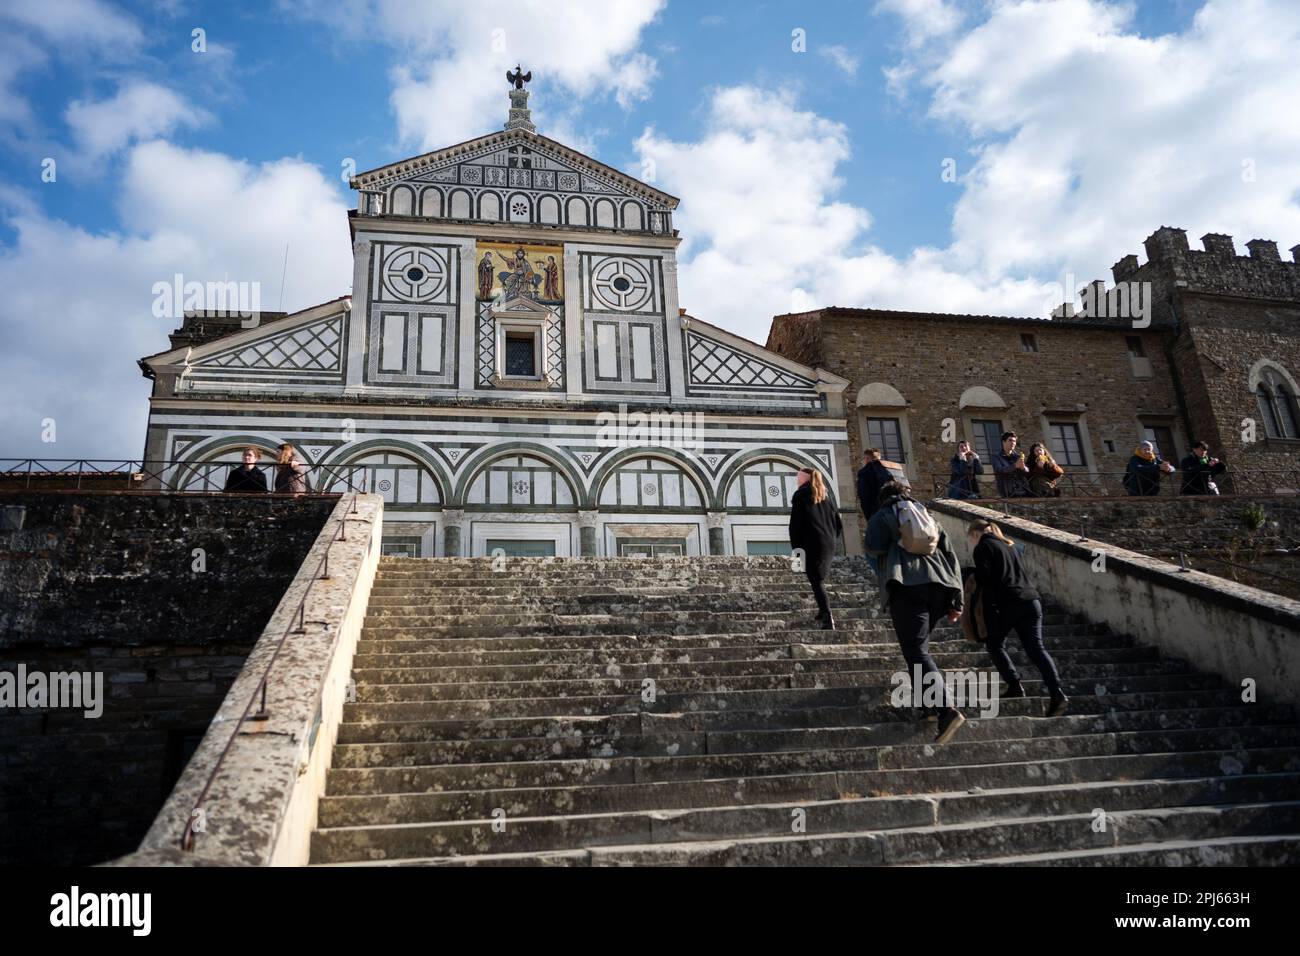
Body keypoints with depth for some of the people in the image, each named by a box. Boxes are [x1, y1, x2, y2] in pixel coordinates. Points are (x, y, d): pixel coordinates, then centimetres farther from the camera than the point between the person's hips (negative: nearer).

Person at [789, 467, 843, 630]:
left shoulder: (800, 495, -2)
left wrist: (796, 547, -4)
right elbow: (839, 523, 15)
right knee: (820, 580, 20)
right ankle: (824, 612, 20)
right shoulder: (824, 496, 17)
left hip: (812, 545, -6)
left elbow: (795, 524, -7)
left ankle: (827, 619, -18)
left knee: (817, 582, -8)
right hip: (829, 545, 6)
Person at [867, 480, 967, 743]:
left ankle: (947, 710, -28)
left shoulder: (881, 517, 16)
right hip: (939, 586, 5)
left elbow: (874, 549, -4)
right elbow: (951, 557, 19)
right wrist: (957, 601, 16)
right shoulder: (928, 517, 28)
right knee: (919, 641, 26)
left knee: (917, 651, -12)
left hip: (906, 586, -5)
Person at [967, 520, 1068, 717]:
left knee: (995, 644, 12)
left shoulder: (982, 547, 1)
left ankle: (1015, 686, 1)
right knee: (1036, 648, 0)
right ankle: (1057, 693, -13)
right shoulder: (1008, 544, 25)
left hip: (1008, 603, -6)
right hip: (1031, 599, 6)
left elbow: (983, 577, -10)